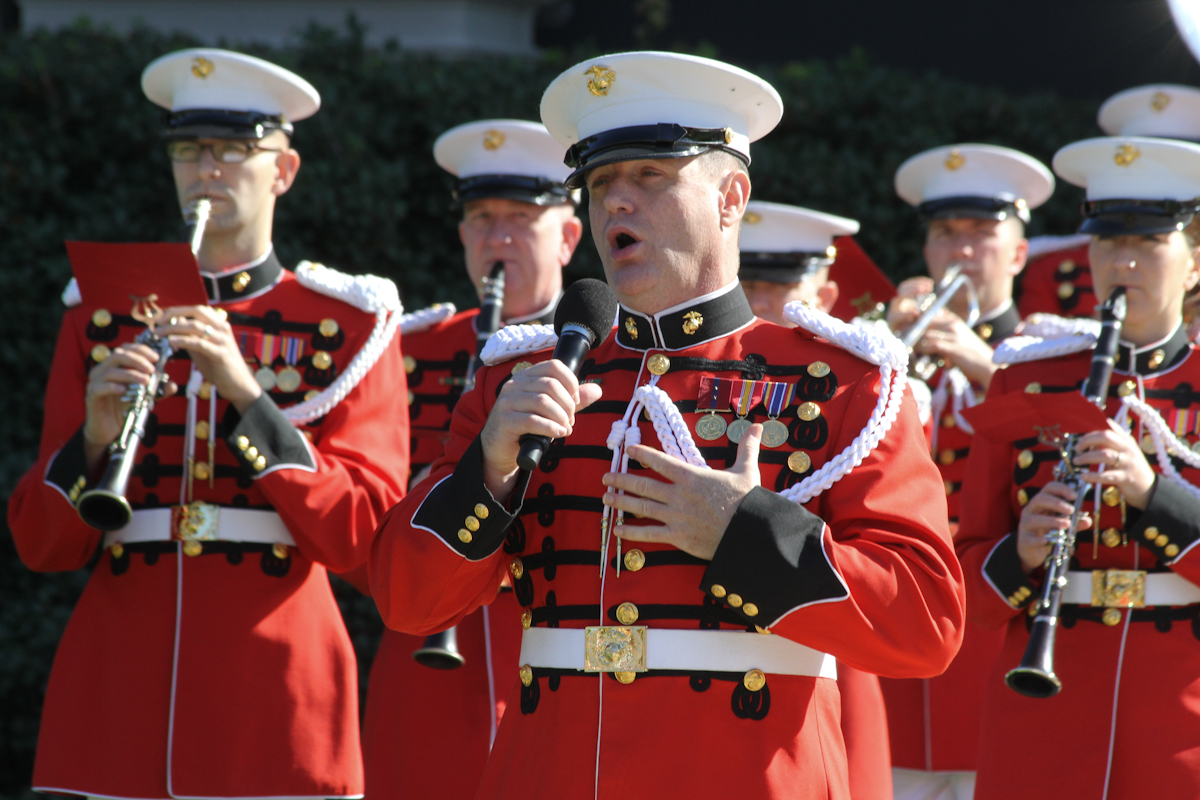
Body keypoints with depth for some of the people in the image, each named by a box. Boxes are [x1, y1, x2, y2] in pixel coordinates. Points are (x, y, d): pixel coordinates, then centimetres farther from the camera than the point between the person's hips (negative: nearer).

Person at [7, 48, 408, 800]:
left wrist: (246, 394, -16)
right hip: (117, 685, 2)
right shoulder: (102, 314, 12)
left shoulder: (347, 323, 5)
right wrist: (95, 438, -13)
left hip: (275, 681, -2)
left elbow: (354, 537, -7)